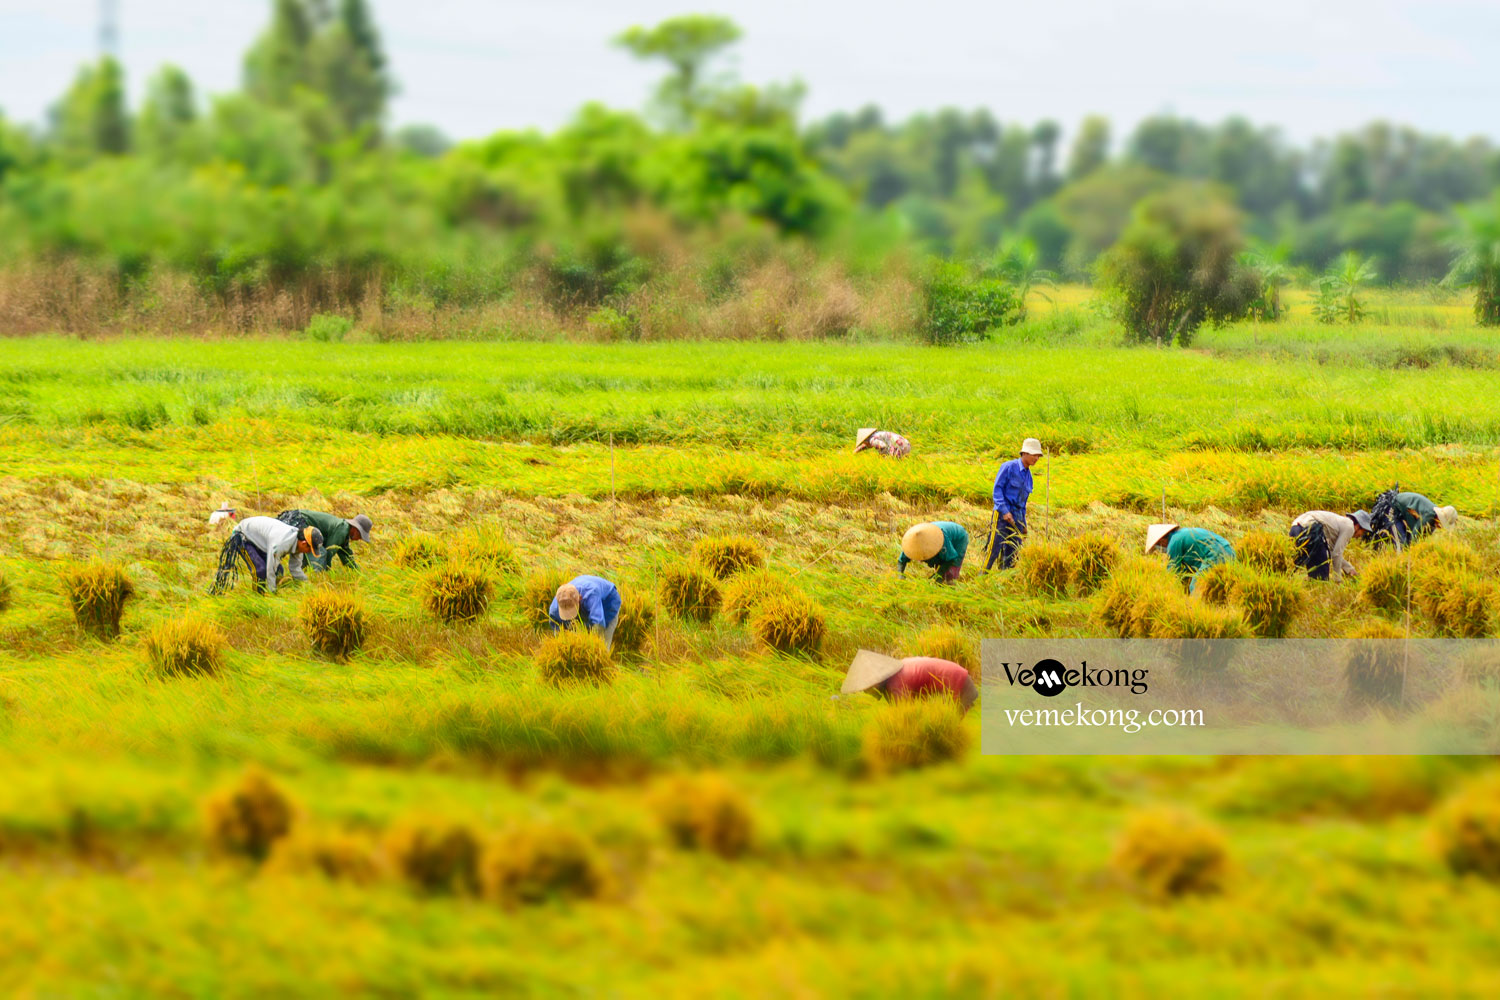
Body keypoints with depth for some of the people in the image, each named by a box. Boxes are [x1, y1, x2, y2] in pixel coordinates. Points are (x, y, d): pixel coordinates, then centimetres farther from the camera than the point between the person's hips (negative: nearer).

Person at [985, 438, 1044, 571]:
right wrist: (1004, 511, -19)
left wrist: (1023, 523, 20)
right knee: (994, 549, -13)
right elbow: (997, 489, -10)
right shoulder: (1009, 467, -5)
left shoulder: (1028, 475, 17)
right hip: (1002, 515, -7)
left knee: (1012, 553, 3)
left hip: (1017, 516, 7)